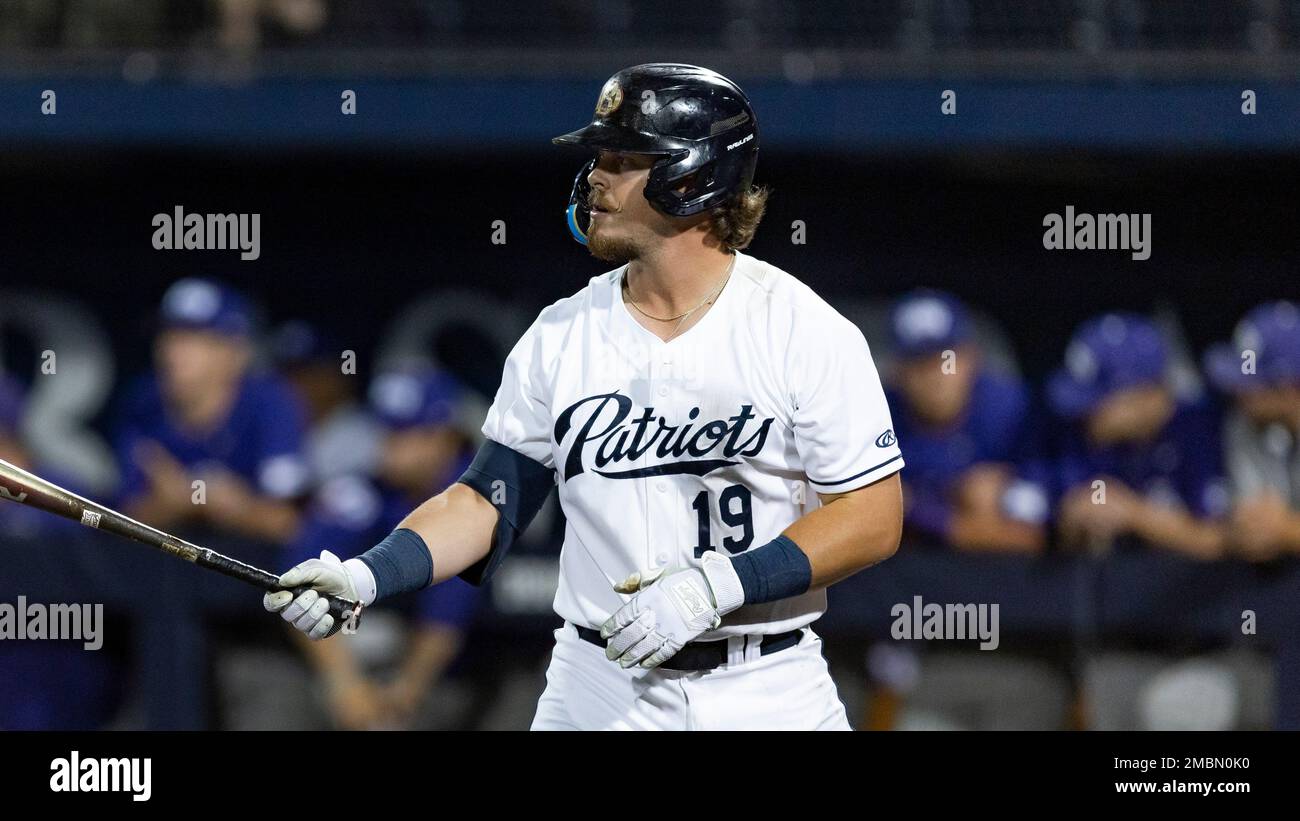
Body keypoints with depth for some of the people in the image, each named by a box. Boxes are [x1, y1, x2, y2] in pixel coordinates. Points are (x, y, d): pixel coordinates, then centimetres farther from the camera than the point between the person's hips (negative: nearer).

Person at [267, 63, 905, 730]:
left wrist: (715, 585, -19)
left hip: (769, 695, -3)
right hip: (597, 692, 3)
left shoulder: (807, 331, -7)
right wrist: (365, 576, -10)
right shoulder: (560, 336, 4)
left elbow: (873, 519, -9)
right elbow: (487, 502, 6)